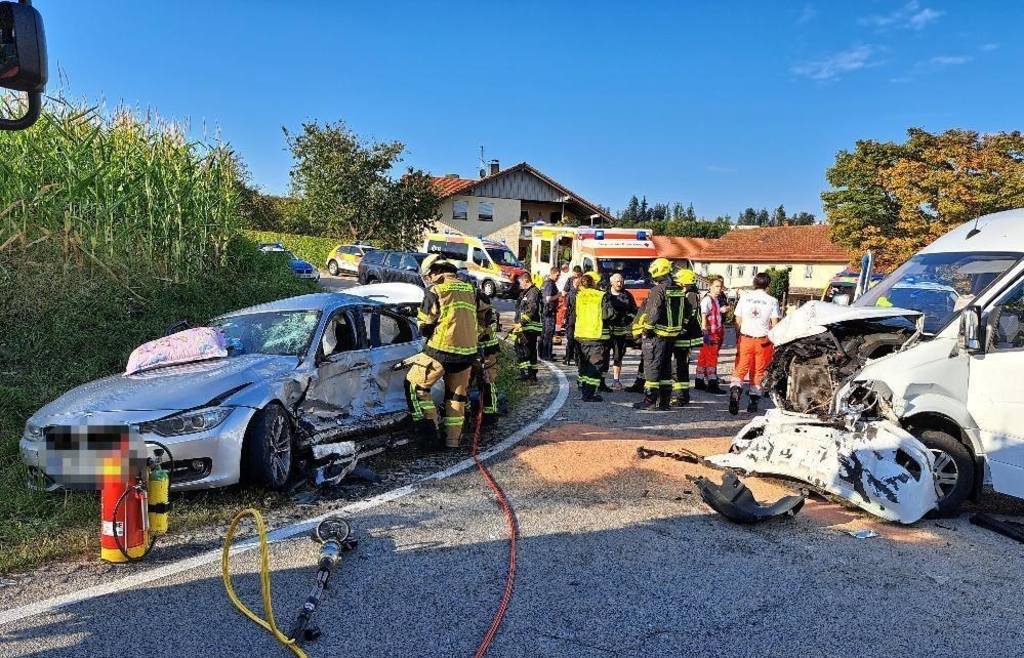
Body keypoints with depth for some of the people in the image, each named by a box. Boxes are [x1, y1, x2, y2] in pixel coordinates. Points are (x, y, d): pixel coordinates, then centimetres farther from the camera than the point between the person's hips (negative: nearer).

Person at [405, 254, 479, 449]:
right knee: (457, 395, 19)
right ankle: (453, 438, 22)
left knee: (415, 386, 9)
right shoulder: (470, 290, 10)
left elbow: (424, 327, -4)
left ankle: (429, 430, 3)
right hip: (467, 352, 6)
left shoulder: (435, 291, -8)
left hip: (441, 351, -6)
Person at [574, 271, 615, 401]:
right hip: (597, 334, -5)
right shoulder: (602, 296, -10)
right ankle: (590, 394, -4)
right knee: (595, 364, 0)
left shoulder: (579, 296, 3)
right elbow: (609, 314, -12)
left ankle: (584, 389, 24)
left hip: (581, 333, 5)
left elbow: (574, 314, 9)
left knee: (584, 362, 17)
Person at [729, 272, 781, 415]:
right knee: (758, 372, 10)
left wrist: (738, 338, 14)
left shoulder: (744, 298, 2)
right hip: (763, 341, -1)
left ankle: (735, 389, -22)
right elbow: (774, 324, -3)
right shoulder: (772, 301, -3)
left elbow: (738, 321, 5)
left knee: (741, 369, 4)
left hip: (745, 339, 1)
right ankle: (753, 401, 12)